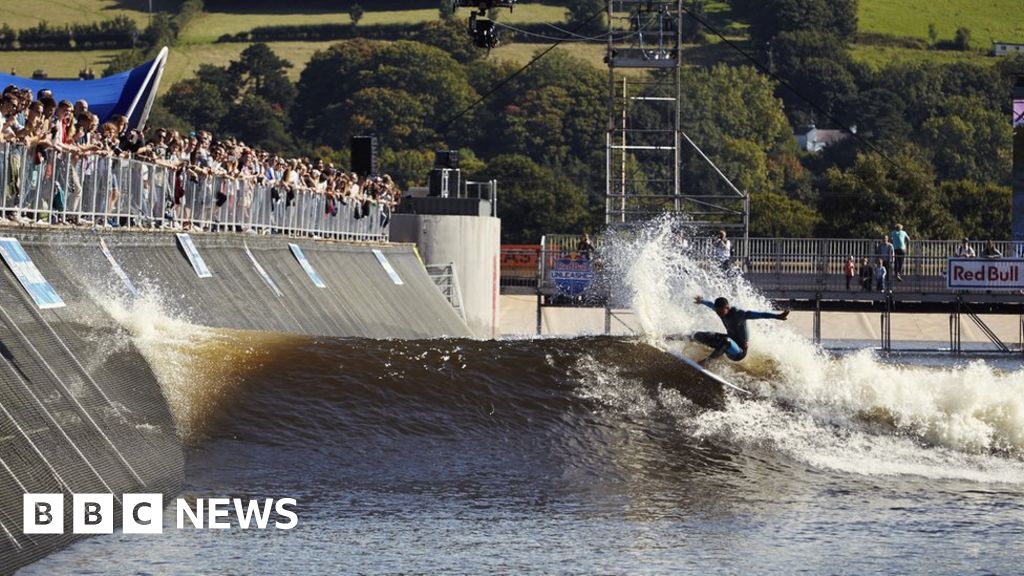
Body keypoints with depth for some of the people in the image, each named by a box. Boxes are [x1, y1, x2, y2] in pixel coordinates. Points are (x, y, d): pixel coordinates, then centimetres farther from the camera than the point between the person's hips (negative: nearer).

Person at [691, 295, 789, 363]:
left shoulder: (739, 314, -29)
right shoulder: (719, 308, -7)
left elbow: (760, 315, -40)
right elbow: (710, 304, 19)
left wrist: (777, 316, -55)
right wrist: (702, 301, 42)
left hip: (739, 351, -8)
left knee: (726, 341, -44)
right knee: (698, 336, 3)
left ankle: (708, 359, -23)